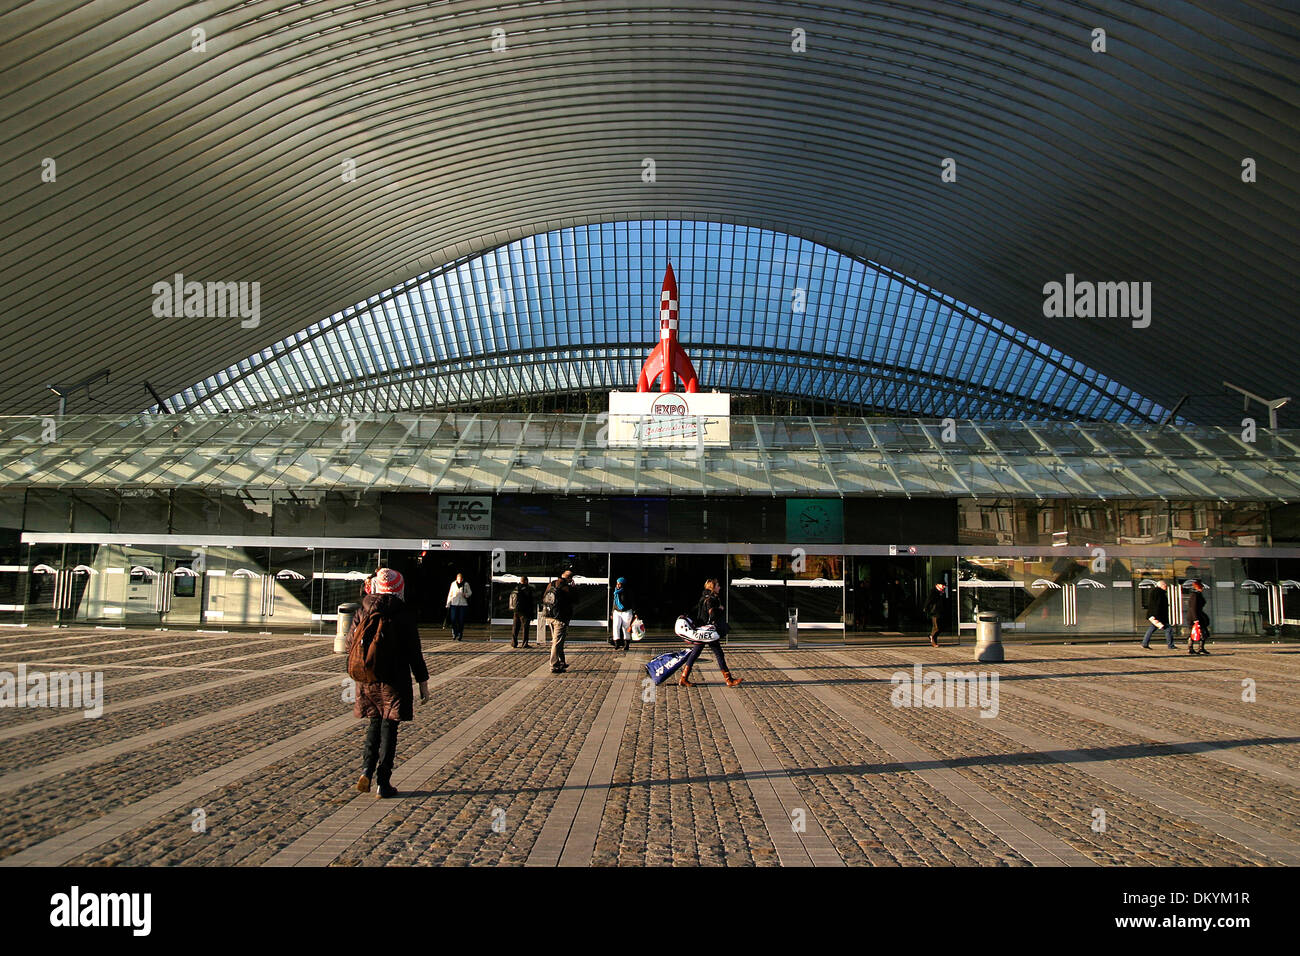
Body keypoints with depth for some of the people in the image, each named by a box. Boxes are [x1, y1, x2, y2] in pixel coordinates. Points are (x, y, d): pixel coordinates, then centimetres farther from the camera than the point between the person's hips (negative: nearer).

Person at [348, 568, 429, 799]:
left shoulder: (363, 613, 1)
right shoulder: (403, 615, -10)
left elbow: (350, 644, 7)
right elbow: (414, 652, -8)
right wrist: (422, 682, -2)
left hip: (367, 680, 3)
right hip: (394, 680, -3)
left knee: (375, 723, 19)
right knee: (388, 727, 4)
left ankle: (366, 771, 4)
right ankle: (383, 783, 5)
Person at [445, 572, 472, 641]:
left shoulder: (466, 584, 2)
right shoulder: (453, 584, 3)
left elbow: (470, 593, 10)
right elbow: (450, 594, 8)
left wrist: (466, 595, -13)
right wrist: (448, 604, 5)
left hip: (463, 604, 0)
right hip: (454, 604, 0)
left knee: (461, 620, 0)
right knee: (453, 620, -6)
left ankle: (460, 635, 10)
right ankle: (454, 634, 11)